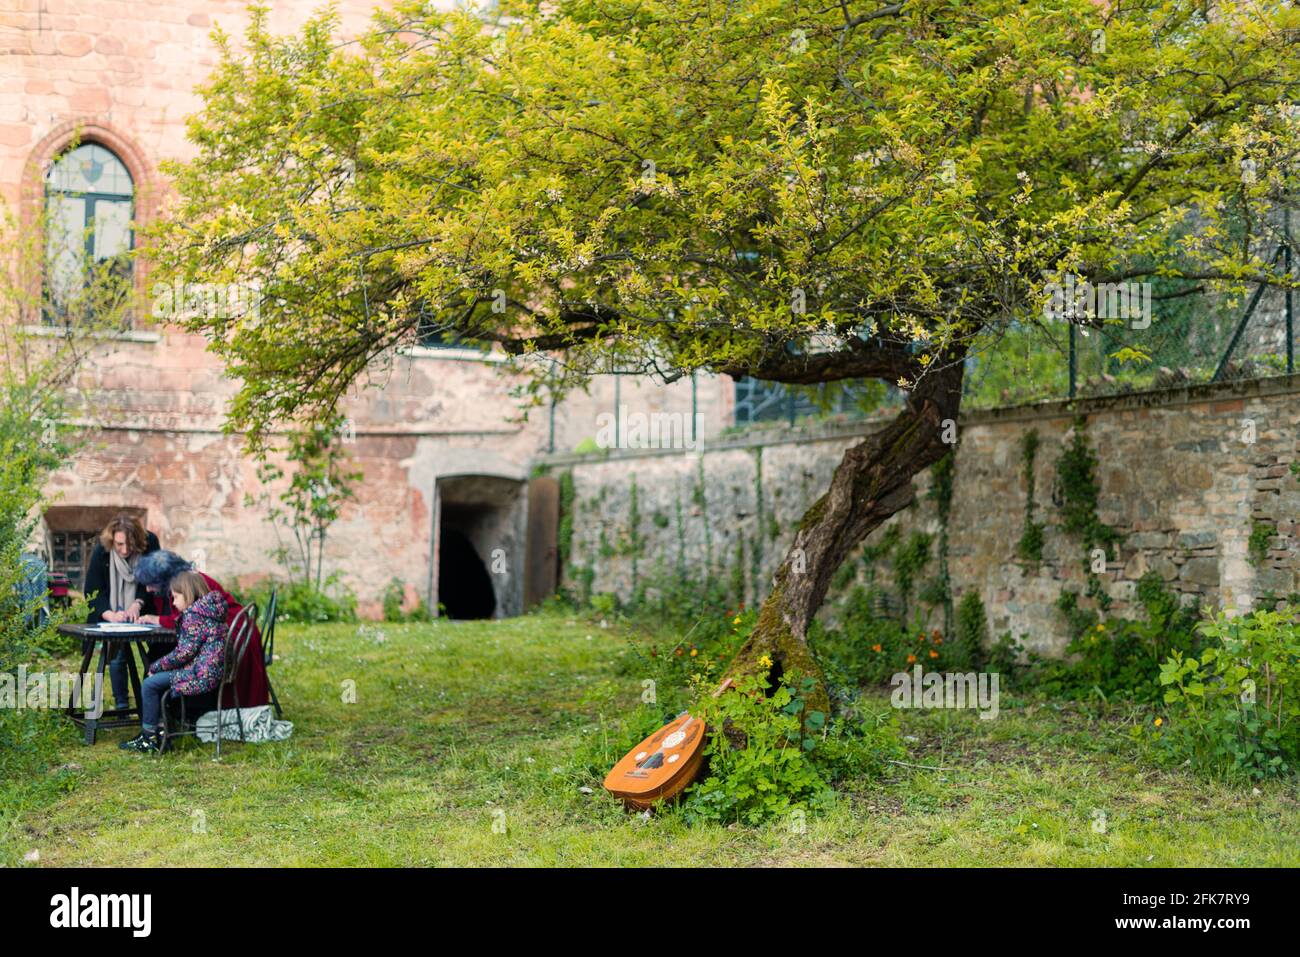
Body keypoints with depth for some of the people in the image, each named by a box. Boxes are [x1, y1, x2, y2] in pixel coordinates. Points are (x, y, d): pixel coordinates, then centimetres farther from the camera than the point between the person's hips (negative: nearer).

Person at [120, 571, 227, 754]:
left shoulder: (193, 615, -15)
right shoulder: (209, 609, 16)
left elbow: (184, 653, -17)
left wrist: (156, 666, -6)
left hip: (201, 675, -11)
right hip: (211, 671, 11)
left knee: (149, 684, -2)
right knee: (158, 680, 21)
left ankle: (148, 737, 8)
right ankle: (160, 730, 18)